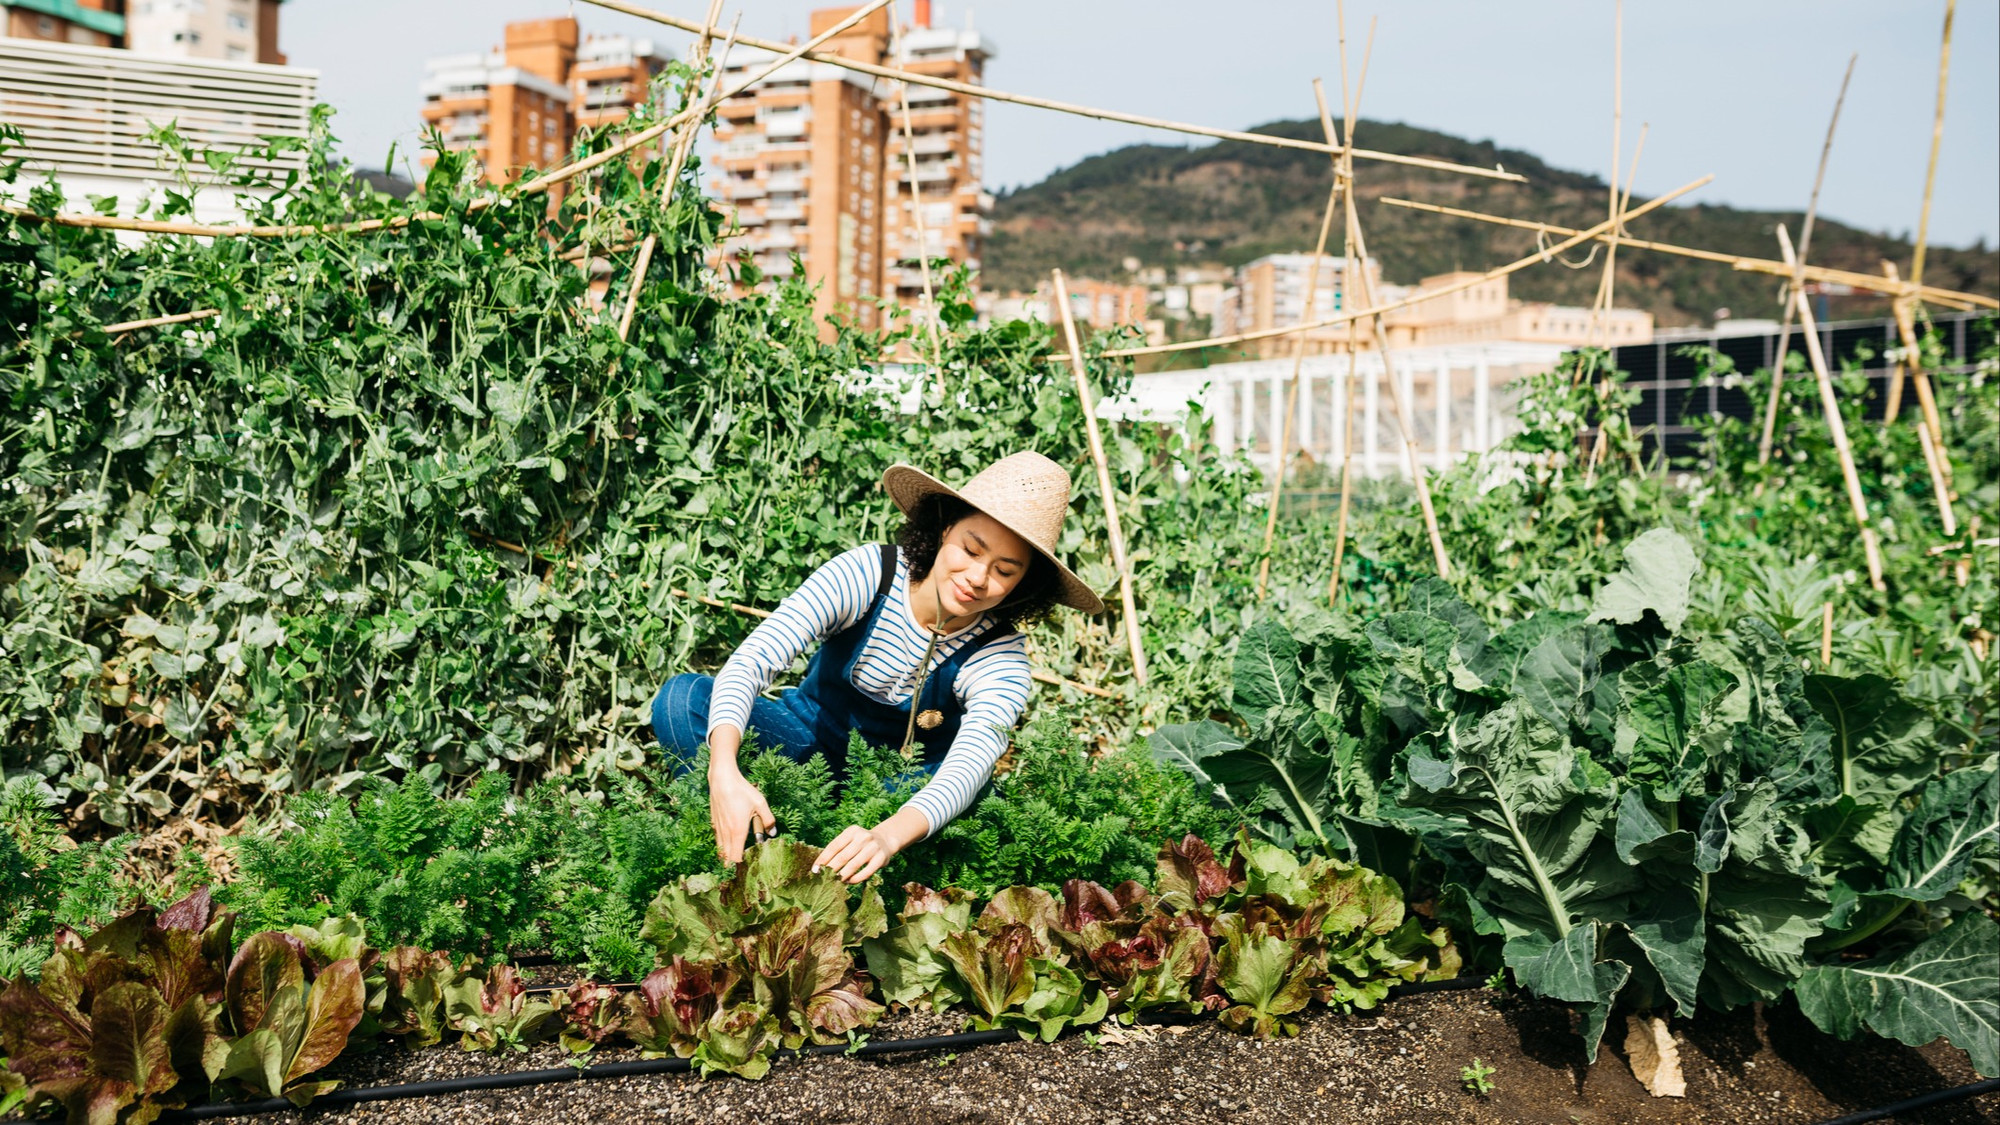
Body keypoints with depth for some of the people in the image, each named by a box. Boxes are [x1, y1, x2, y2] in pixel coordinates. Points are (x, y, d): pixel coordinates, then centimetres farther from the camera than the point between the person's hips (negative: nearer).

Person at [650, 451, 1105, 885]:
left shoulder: (1000, 657, -22)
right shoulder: (868, 573, -23)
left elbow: (970, 762, -40)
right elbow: (752, 658, -33)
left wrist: (888, 836, -62)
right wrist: (725, 771, -52)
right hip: (812, 736, 1)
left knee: (980, 802, -35)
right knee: (682, 699, -23)